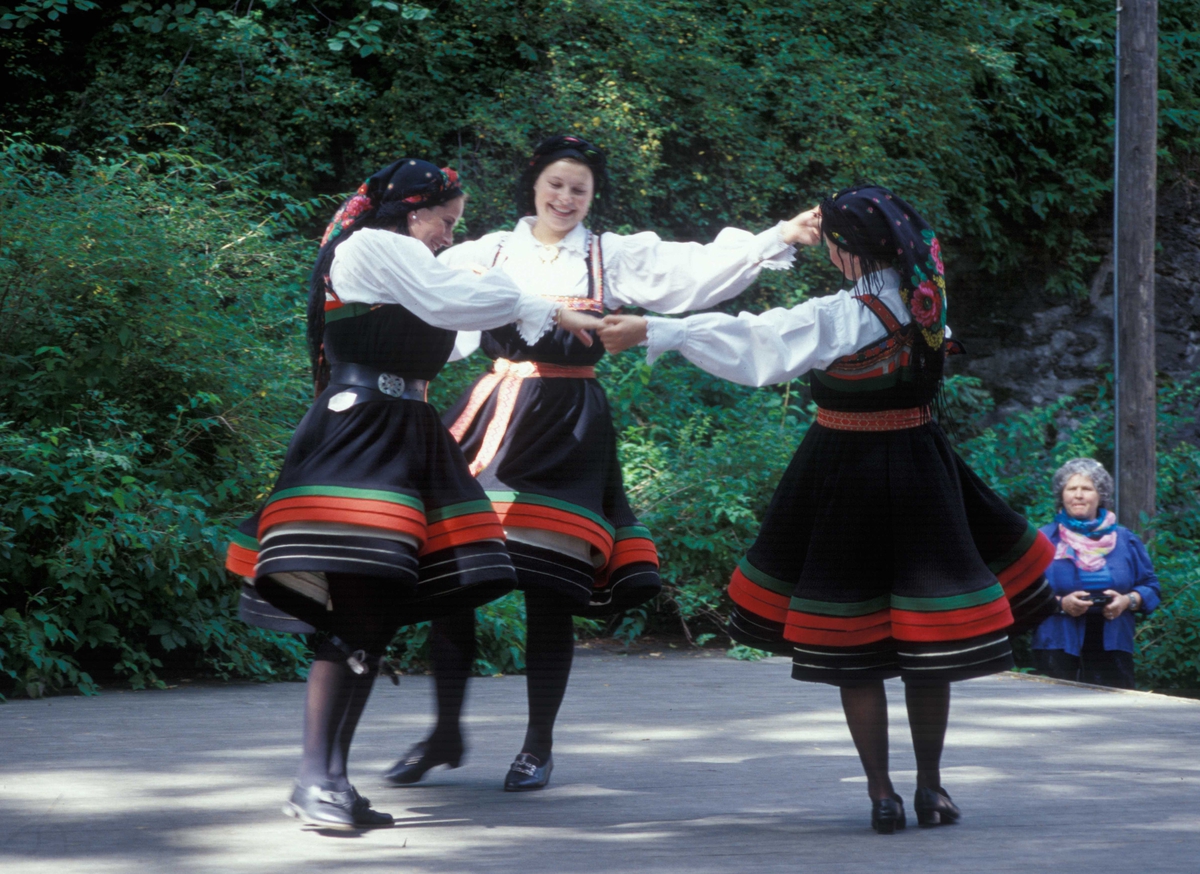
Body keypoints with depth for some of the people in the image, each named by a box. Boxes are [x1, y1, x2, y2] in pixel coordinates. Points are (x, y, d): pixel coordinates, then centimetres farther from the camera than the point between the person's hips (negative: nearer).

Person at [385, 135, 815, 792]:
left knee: (549, 589, -4)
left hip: (567, 428, -1)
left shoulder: (614, 257, 9)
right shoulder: (488, 253, 12)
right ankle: (445, 731, 11)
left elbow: (699, 268, -1)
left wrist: (780, 239, -12)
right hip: (493, 414, 1)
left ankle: (539, 744, 8)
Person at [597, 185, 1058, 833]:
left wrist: (650, 332, -21)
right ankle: (930, 789, 16)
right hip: (920, 479, 5)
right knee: (923, 632, 10)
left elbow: (749, 343, -24)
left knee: (853, 650, 6)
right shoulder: (925, 292, -4)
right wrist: (840, 232, 28)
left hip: (846, 477, -5)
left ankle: (881, 793, 7)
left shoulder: (843, 317, -20)